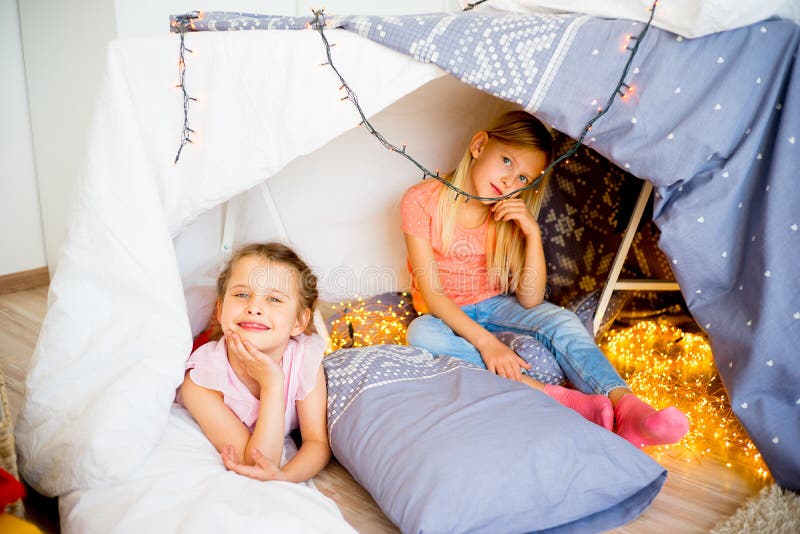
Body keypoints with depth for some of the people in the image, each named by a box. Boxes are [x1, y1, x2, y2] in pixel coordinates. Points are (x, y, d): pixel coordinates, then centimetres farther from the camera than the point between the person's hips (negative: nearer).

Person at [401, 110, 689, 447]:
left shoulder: (510, 216, -7)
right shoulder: (422, 200, -18)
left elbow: (530, 300, -13)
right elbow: (432, 293, -24)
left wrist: (533, 233, -26)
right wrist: (485, 341, -38)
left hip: (495, 305, 3)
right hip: (446, 314, -3)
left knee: (561, 321, -25)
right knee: (422, 333, -37)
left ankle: (627, 409, -43)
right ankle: (551, 396, -47)